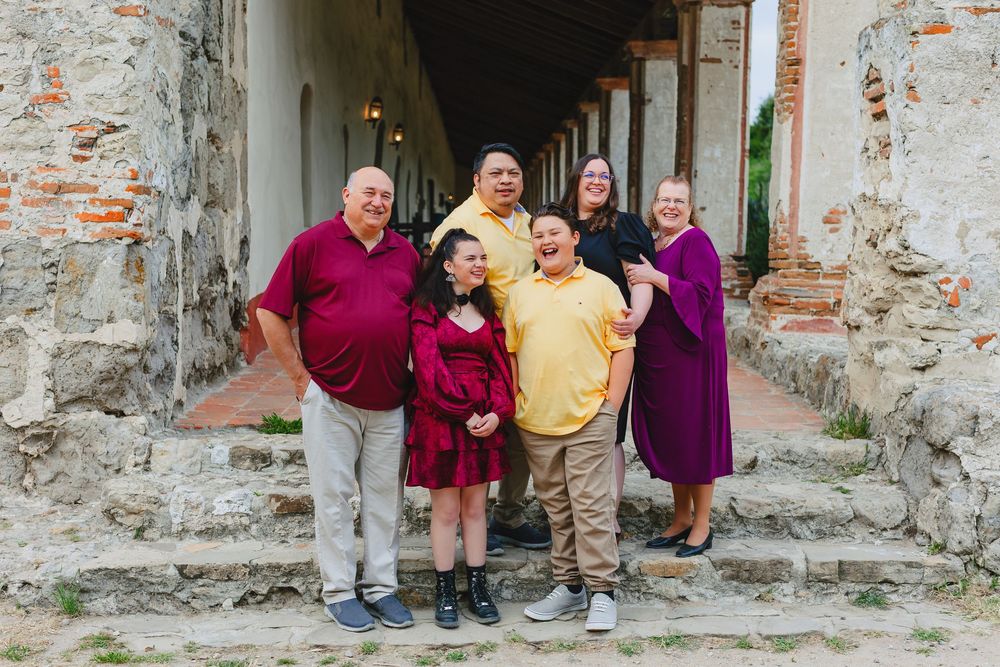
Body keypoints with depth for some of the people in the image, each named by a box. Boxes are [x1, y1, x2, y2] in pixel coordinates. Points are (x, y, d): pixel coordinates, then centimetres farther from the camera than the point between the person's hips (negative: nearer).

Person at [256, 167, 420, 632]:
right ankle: (338, 591, 17)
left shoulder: (406, 254, 9)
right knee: (334, 496, 5)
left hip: (390, 401, 4)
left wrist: (412, 378, 8)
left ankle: (381, 587, 23)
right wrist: (299, 375, -5)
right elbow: (270, 313, -4)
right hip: (329, 397, -4)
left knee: (385, 497, 10)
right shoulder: (313, 243, -4)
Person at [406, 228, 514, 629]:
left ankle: (478, 588, 17)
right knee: (445, 509, 3)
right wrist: (464, 414, -13)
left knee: (475, 507, 10)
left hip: (484, 421, 4)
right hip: (440, 419, -4)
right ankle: (445, 592, 13)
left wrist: (498, 412, -8)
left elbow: (500, 367, 7)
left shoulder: (488, 311, 12)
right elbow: (429, 369, -11)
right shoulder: (427, 309, -4)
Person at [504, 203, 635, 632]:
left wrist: (611, 404, -6)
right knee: (556, 506, 13)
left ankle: (603, 591, 6)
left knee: (591, 504, -3)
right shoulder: (520, 293, 10)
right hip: (535, 420, 4)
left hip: (588, 418, -4)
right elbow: (510, 352, 13)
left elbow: (622, 348, 0)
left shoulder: (601, 287, 1)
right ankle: (568, 585, 24)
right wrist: (515, 403, 5)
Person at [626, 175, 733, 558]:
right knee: (664, 433, 12)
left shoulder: (695, 241, -9)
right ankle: (681, 518, 25)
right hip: (655, 354, 8)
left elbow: (702, 293, -19)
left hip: (690, 353, -8)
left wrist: (655, 277, -21)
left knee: (693, 433, 0)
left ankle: (701, 525, 12)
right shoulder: (649, 244, 14)